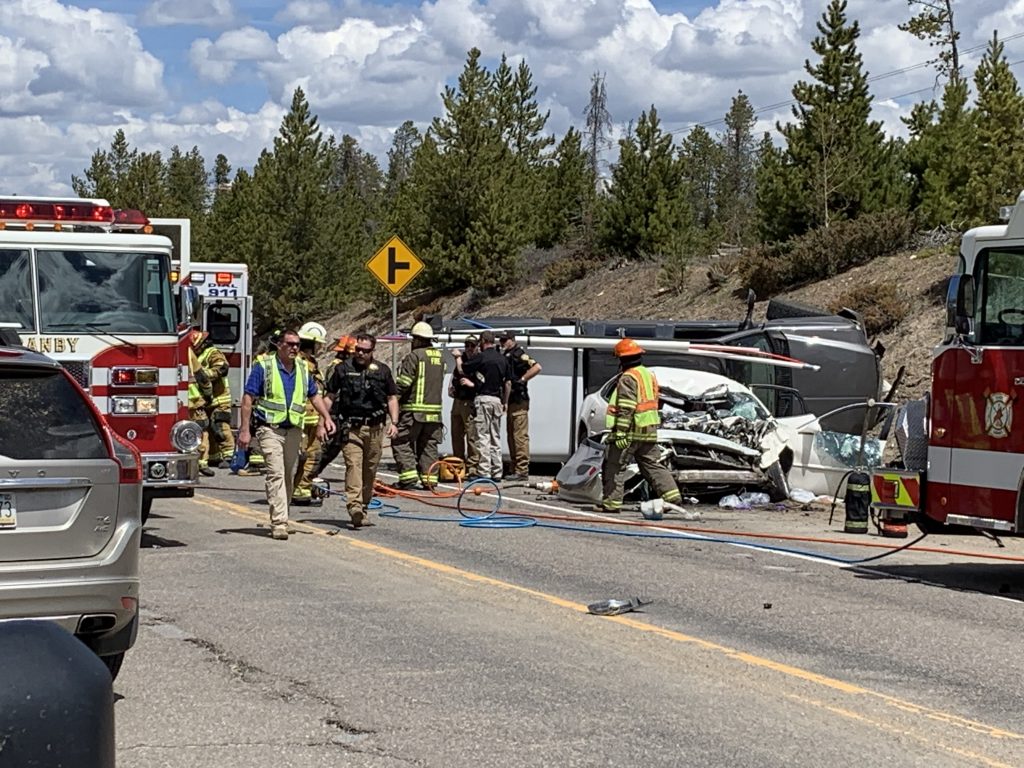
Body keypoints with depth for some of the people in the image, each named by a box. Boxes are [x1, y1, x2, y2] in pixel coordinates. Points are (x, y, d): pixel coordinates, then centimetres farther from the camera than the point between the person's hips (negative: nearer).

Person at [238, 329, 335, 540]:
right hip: (270, 428, -6)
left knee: (289, 476, 11)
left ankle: (280, 517, 24)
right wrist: (244, 429, -12)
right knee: (276, 474, -15)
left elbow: (314, 396, 21)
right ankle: (279, 523, -20)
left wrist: (326, 418, 6)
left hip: (294, 430, 6)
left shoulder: (303, 369, 11)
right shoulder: (264, 367, -5)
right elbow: (248, 398, -6)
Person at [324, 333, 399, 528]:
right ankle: (354, 505, -28)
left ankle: (364, 506, 18)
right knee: (353, 464, -17)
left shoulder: (382, 371, 11)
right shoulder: (343, 369, 7)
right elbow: (330, 397, 10)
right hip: (351, 427, -2)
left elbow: (392, 398, 15)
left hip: (375, 427, 2)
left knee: (370, 469, 6)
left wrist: (394, 422, 4)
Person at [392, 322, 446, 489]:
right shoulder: (439, 357, 12)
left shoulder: (414, 356, -11)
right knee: (429, 445, 12)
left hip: (414, 408, -7)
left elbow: (403, 383, -13)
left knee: (401, 442, -1)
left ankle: (408, 476, -10)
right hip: (435, 409, 7)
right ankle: (430, 478, 9)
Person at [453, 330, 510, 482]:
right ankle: (496, 472, 10)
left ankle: (483, 471, -8)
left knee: (482, 436, -5)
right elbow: (508, 383, 13)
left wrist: (458, 357, 16)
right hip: (497, 399, 6)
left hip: (483, 398, -6)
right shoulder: (502, 359, 10)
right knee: (495, 437, 10)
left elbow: (461, 370, -3)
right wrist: (505, 402, 22)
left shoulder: (481, 357, -10)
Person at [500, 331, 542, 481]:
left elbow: (537, 367, -24)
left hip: (519, 401, -10)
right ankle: (513, 469, 18)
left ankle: (522, 471, -12)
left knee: (520, 436, -11)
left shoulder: (518, 354, -11)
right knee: (512, 436, 13)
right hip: (511, 401, 10)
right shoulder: (506, 356, 18)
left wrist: (522, 380, -19)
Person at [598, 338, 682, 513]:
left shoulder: (628, 377, -14)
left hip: (632, 431, -9)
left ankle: (611, 502, 0)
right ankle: (671, 494, 4)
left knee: (612, 465, 0)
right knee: (651, 464, 13)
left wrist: (620, 433, -22)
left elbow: (626, 409, -21)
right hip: (650, 431, 9)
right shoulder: (649, 374, 15)